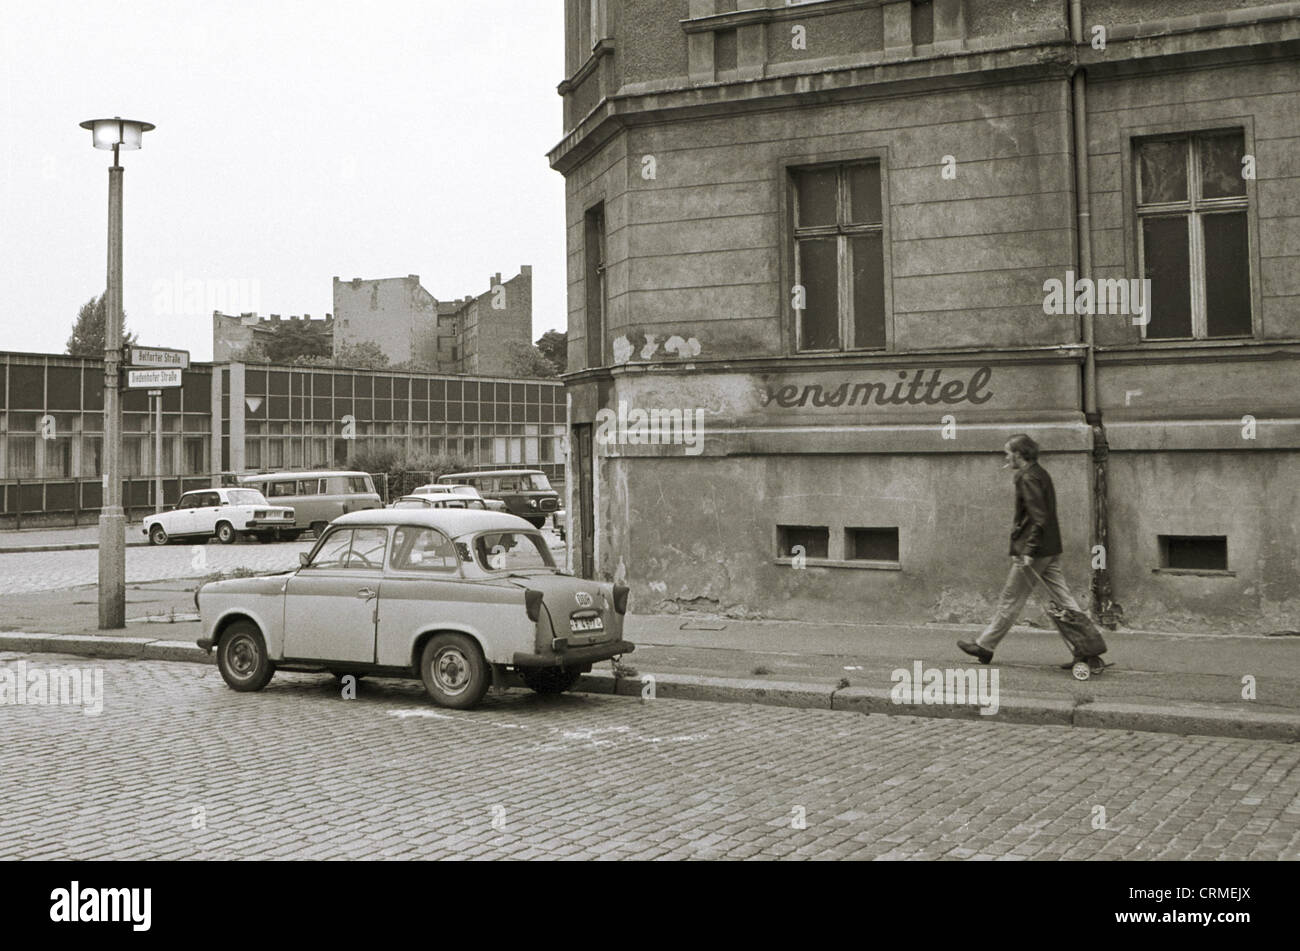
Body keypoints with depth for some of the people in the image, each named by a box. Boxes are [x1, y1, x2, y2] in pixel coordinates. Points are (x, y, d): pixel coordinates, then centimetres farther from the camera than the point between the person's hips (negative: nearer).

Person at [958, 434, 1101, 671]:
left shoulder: (1028, 479, -15)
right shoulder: (1041, 474, 14)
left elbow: (1039, 519, -21)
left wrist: (1029, 551, -22)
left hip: (1035, 551, -9)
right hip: (1050, 550, 9)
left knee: (1010, 599, 2)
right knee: (1064, 600, 6)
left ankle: (985, 647, 14)